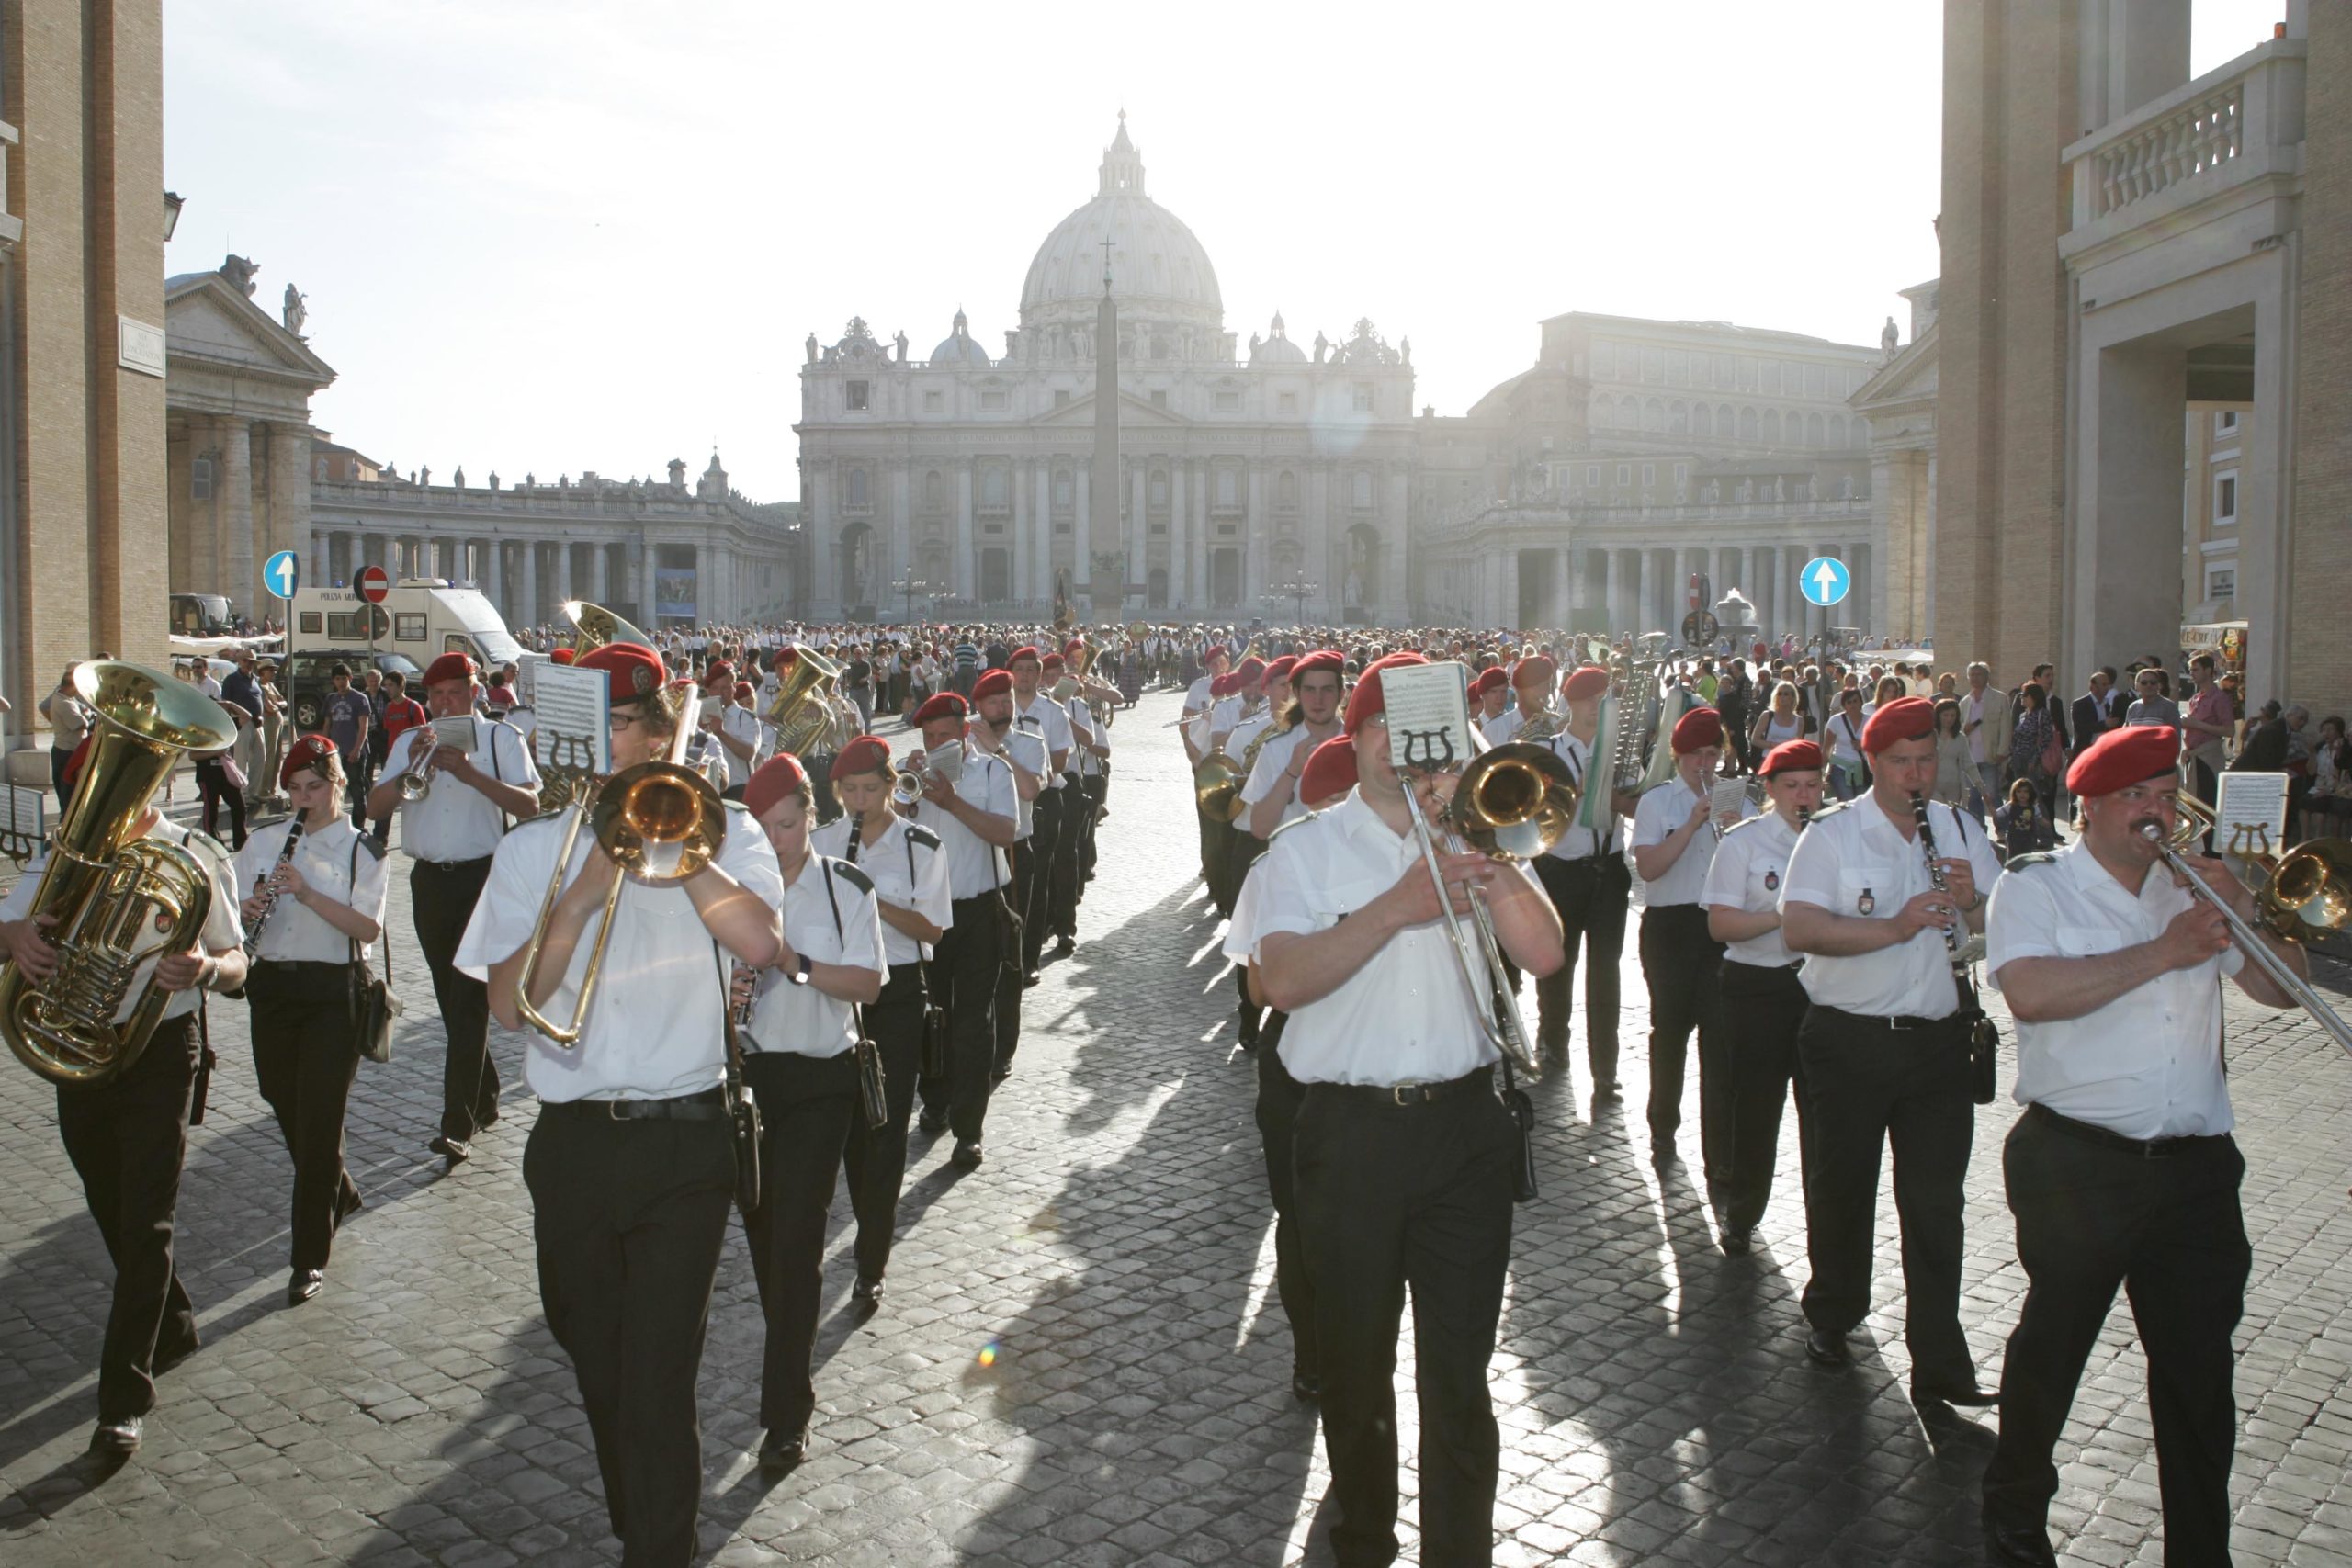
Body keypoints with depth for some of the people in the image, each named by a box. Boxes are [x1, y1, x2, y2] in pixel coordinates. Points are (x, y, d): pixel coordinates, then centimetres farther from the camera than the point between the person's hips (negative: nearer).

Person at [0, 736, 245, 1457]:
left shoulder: (195, 859, -8)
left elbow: (236, 964, -5)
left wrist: (204, 969, -28)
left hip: (159, 1052, -5)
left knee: (146, 1222, -5)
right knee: (112, 1212, 18)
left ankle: (124, 1398, 1)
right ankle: (173, 1325, 41)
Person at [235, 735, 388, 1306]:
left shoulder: (361, 848, -3)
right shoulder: (265, 842, 8)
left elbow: (368, 928, -13)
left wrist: (307, 892, -24)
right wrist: (249, 910, -16)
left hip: (332, 992, -5)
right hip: (272, 986, 5)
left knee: (318, 1120, -5)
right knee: (287, 1109, 14)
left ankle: (310, 1258, 3)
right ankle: (338, 1193, 42)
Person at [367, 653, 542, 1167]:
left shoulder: (501, 737, 0)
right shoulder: (410, 741, 12)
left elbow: (529, 806, -12)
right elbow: (375, 808, 3)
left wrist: (472, 774, -23)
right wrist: (410, 768, -14)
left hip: (484, 877, -5)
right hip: (429, 879, 5)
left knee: (470, 999, -10)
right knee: (452, 1001, 13)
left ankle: (458, 1125, -11)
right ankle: (484, 1100, 28)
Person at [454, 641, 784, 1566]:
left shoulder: (720, 830, 0)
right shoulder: (534, 849, 5)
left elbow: (759, 942, -21)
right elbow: (508, 1003, -6)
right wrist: (581, 894, -17)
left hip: (683, 1144, -3)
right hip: (572, 1142, 4)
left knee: (657, 1379, -5)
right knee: (596, 1364, 20)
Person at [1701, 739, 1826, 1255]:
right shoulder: (1743, 840, -3)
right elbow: (1720, 925, -9)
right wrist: (1780, 916, -23)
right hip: (1759, 988, -3)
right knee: (1756, 1105, 3)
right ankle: (1741, 1216, 19)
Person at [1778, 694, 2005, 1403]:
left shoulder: (1962, 831, 9)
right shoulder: (1832, 833, -4)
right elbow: (1797, 927, -18)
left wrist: (1973, 904, -13)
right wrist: (1894, 927, -27)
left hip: (1938, 1041, 2)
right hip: (1849, 1042, -2)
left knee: (1936, 1203, 2)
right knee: (1842, 1187, 12)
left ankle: (1940, 1364, 9)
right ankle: (1830, 1318, 33)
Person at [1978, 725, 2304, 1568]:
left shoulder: (2193, 888, 13)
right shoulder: (2035, 887, -4)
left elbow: (2281, 986, 10)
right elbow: (2030, 992, -22)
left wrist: (2241, 911, -7)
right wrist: (2161, 953, -19)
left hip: (2195, 1167, 5)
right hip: (2075, 1167, -4)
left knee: (2200, 1369, 9)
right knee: (2052, 1347, 10)